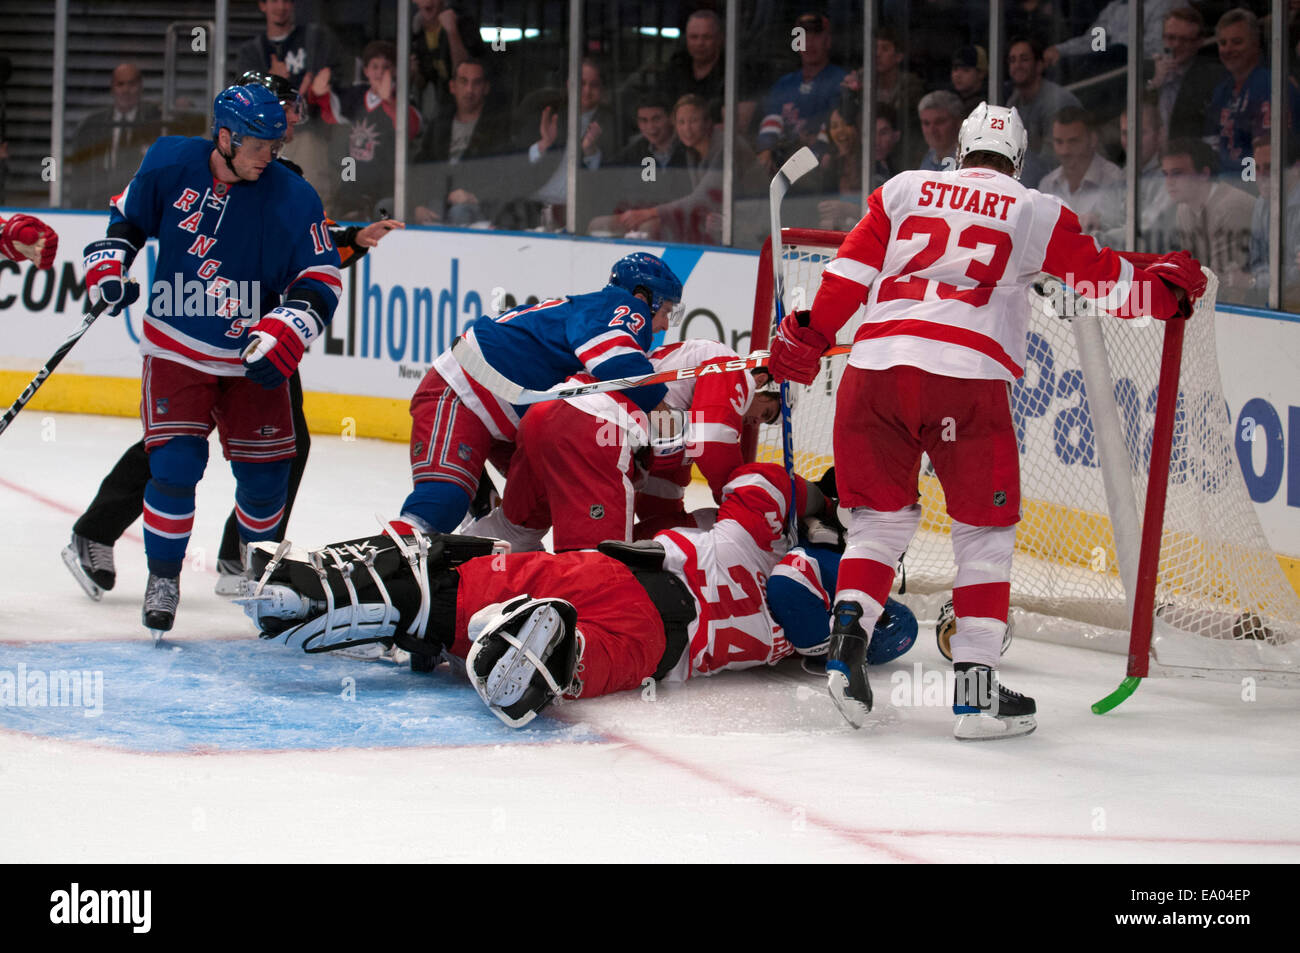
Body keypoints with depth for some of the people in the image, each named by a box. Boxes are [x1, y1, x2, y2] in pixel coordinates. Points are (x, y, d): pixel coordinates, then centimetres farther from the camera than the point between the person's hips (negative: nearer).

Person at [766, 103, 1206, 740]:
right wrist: (1168, 287, 32)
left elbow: (850, 268, 13)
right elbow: (1103, 278, 16)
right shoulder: (1033, 212, 12)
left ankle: (846, 638, -1)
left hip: (876, 367, 3)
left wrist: (808, 335, 20)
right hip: (967, 381, -3)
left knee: (881, 515, 18)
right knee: (985, 531, 9)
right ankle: (975, 689, 4)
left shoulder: (903, 189, 19)